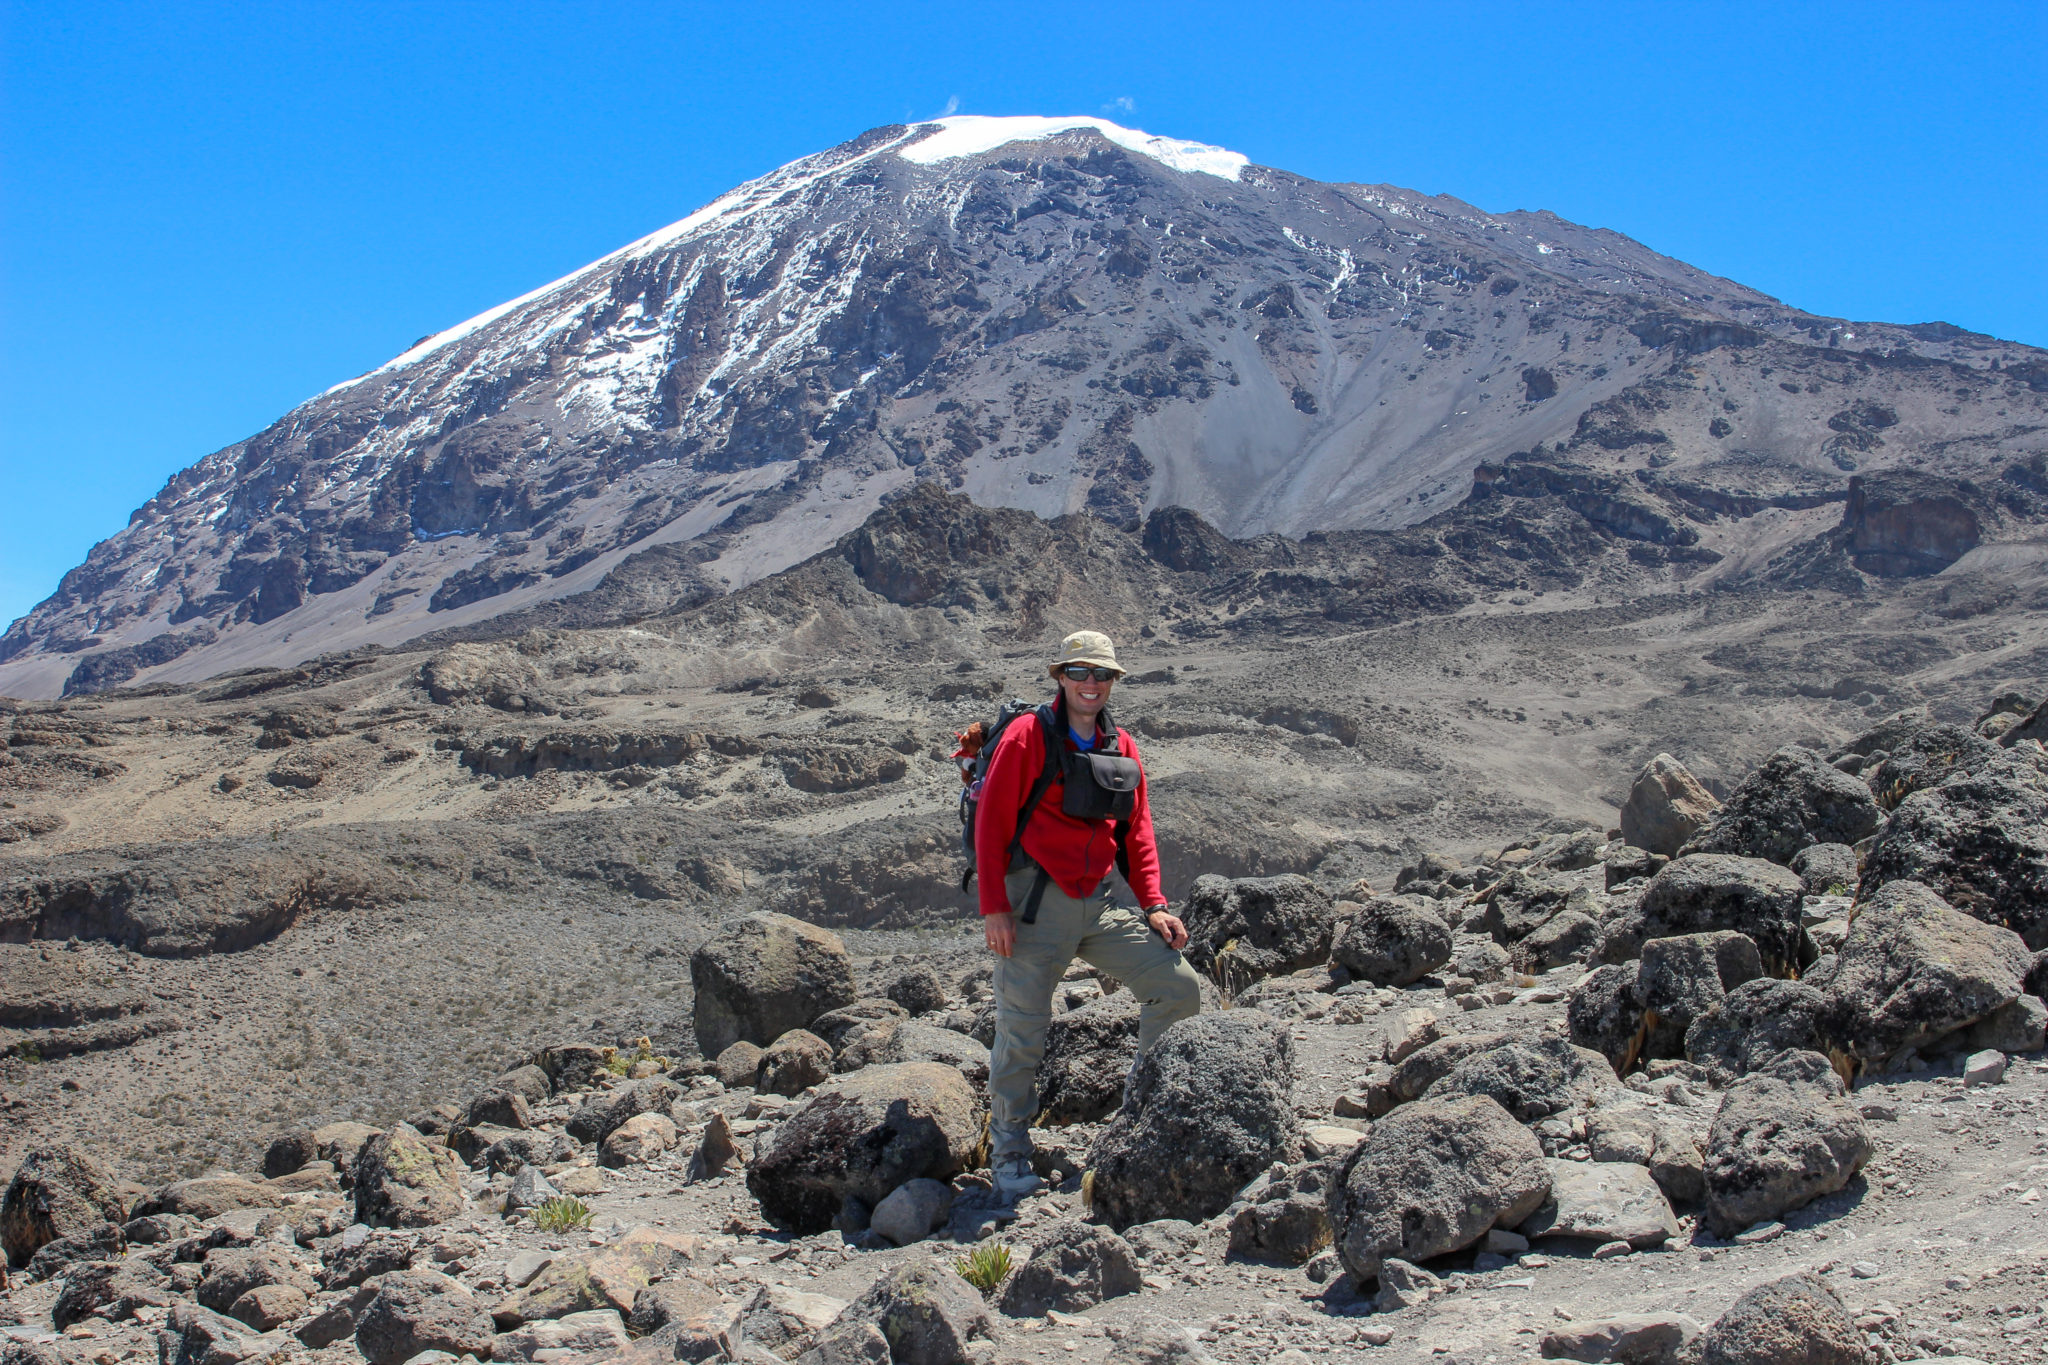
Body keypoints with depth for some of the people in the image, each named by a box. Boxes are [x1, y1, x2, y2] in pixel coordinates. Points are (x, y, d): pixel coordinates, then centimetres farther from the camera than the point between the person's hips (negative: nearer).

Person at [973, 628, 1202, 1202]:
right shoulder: (1028, 736, -5)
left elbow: (1137, 832, 15)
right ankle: (1009, 1154, 11)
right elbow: (991, 822, -9)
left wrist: (1153, 905, 2)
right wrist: (994, 908, -16)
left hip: (1098, 905, 6)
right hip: (1036, 901, -5)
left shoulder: (1122, 748, 12)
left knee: (1180, 988, 0)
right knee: (1022, 1030, -5)